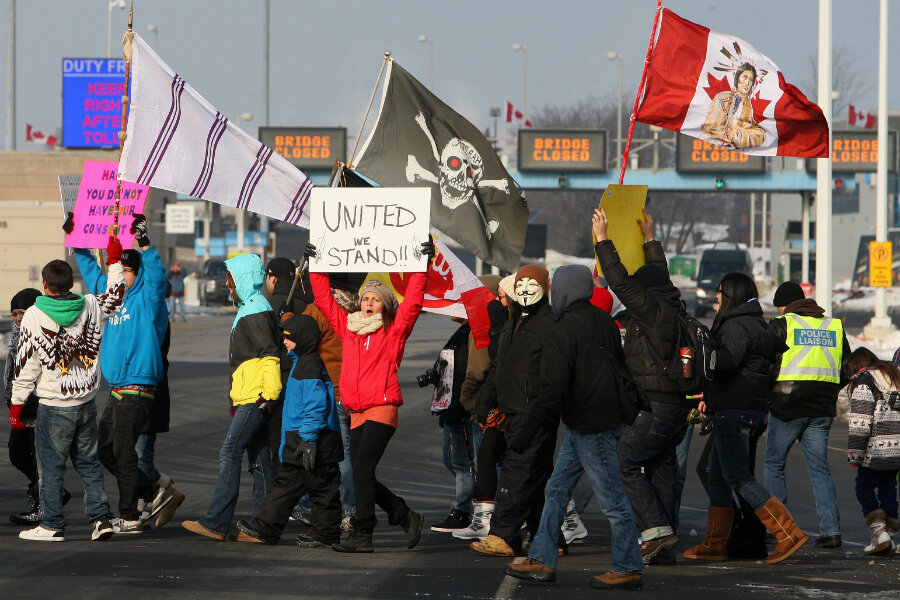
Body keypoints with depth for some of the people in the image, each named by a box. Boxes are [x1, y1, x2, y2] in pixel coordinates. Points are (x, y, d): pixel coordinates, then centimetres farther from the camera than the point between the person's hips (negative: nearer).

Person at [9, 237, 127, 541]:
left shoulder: (34, 316, -11)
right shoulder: (90, 307, -2)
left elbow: (25, 367, -8)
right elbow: (115, 296, 22)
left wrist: (16, 406, 1)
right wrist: (114, 261, 31)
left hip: (54, 407, -4)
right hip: (87, 402, 4)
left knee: (51, 466, 4)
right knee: (89, 462, 14)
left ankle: (52, 525, 6)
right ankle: (100, 517, 8)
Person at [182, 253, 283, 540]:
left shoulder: (256, 311, -12)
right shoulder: (249, 309, 20)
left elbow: (270, 355, -19)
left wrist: (269, 394, -23)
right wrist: (236, 401, 27)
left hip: (255, 399, -11)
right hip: (249, 399, 11)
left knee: (229, 453, -12)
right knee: (258, 461, 8)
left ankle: (216, 523, -14)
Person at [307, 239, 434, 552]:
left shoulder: (393, 331, 4)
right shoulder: (348, 328, 16)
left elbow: (412, 302, -4)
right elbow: (324, 299, 21)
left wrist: (422, 267, -7)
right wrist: (316, 267, 19)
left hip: (382, 409, -6)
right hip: (356, 413, 6)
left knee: (362, 469, -14)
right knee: (361, 475, 4)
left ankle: (362, 532, -11)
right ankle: (406, 517, 20)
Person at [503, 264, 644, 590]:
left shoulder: (561, 333, -16)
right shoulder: (604, 322, 10)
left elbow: (553, 388, -20)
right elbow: (620, 365, 19)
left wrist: (532, 424, -13)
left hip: (590, 428, -10)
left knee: (612, 498, -3)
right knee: (557, 490, 14)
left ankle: (628, 569, 3)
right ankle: (542, 560, 16)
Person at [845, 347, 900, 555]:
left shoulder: (863, 382, -7)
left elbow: (860, 421, -14)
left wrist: (855, 453, -12)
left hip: (877, 451, -7)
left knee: (865, 487, 3)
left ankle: (879, 531, -8)